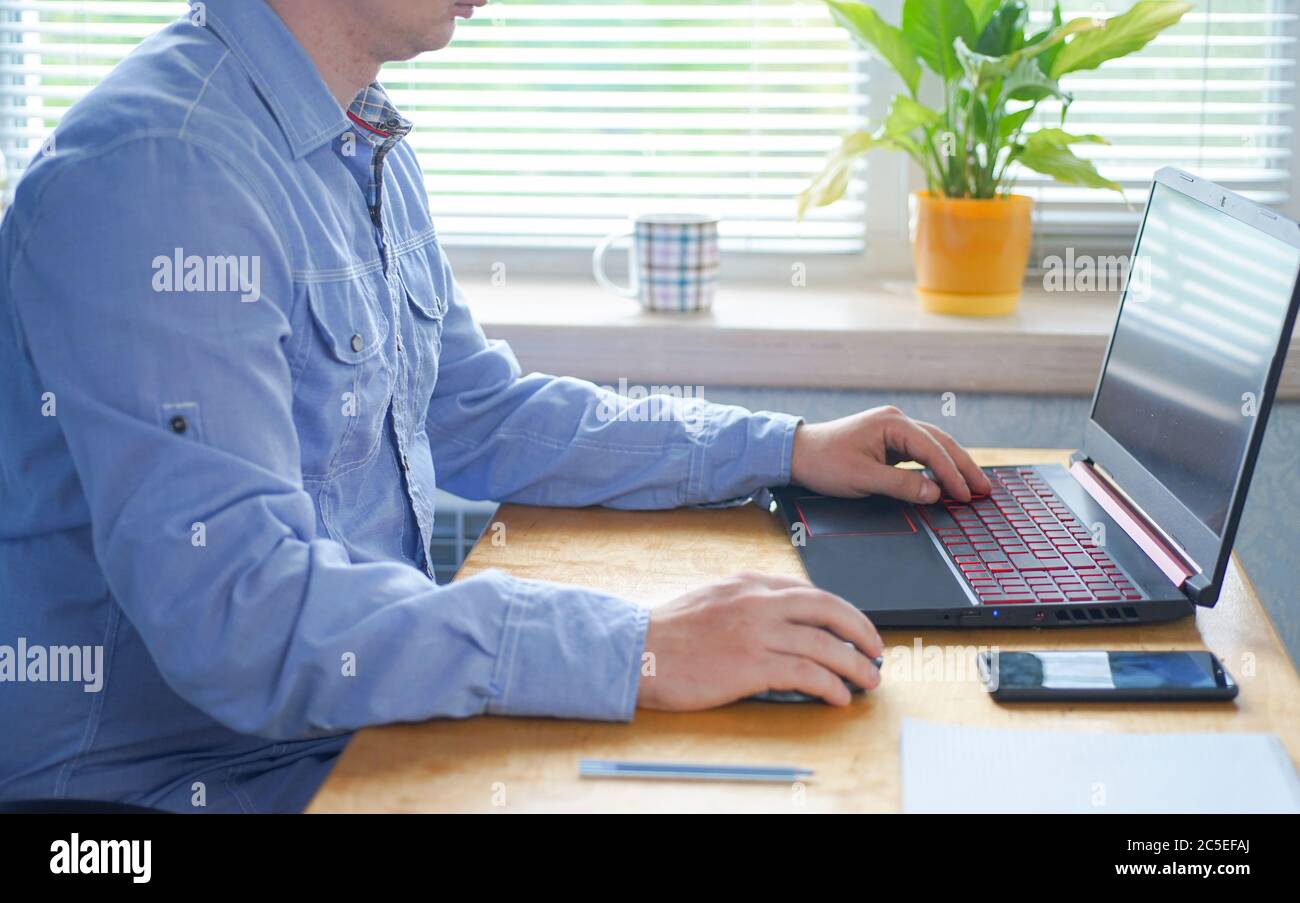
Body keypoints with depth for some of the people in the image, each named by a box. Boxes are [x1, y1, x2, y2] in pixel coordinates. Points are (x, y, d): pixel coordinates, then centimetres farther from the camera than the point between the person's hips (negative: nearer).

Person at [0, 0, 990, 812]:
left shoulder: (371, 150, 8)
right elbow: (233, 606, -31)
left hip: (362, 728, 8)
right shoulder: (155, 168, -23)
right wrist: (641, 651, -33)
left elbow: (480, 418, 17)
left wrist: (788, 449, 9)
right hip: (178, 776, -8)